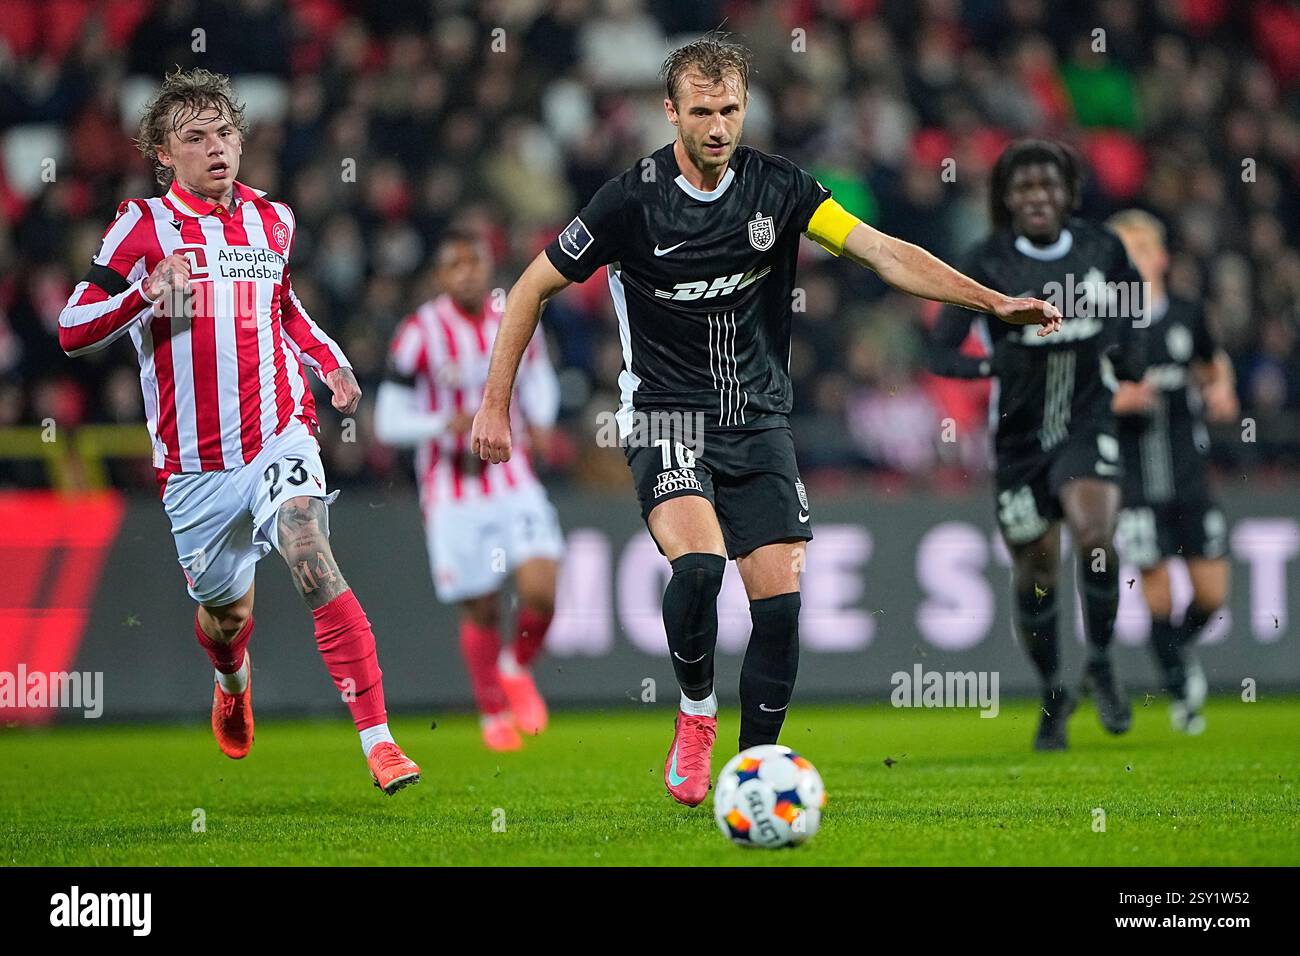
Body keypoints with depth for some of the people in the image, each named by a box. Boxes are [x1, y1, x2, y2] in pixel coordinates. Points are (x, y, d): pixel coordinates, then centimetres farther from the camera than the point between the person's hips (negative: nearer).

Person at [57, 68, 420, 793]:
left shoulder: (272, 221, 9)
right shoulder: (145, 225, -3)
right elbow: (73, 331, -8)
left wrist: (330, 359, 12)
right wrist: (148, 288, -24)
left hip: (280, 439, 1)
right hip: (195, 463, -1)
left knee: (314, 563, -24)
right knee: (226, 611, 13)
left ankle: (379, 741, -28)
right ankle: (234, 681, 52)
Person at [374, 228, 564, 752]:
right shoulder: (421, 333, -10)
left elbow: (539, 378, 22)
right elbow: (388, 420, -9)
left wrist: (540, 421, 1)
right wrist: (447, 425, -25)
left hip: (513, 480, 2)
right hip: (453, 492, -2)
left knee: (541, 590, -15)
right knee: (481, 611, 3)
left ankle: (517, 669, 17)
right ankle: (494, 713, 26)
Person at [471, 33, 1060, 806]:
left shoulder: (778, 188, -2)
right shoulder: (633, 200, -10)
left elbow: (883, 252, -6)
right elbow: (534, 287, 0)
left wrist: (993, 301, -17)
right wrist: (496, 405, -1)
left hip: (761, 422, 3)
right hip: (669, 418, -3)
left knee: (780, 601, -6)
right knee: (698, 562, -28)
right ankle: (697, 714, -2)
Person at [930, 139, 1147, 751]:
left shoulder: (1103, 249, -2)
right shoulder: (987, 263, -9)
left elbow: (1129, 312, 16)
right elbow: (939, 354, -13)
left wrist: (1127, 353, -6)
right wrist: (991, 363, -33)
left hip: (1087, 423, 0)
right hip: (1019, 433, 0)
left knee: (1095, 535, -25)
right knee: (1035, 574, 6)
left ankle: (1101, 665, -3)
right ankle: (1053, 695, 30)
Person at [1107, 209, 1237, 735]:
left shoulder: (1187, 315, 5)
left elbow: (1215, 361, 24)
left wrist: (1219, 390, 4)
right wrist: (1117, 399, -19)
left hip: (1189, 474, 3)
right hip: (1134, 479, -3)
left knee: (1212, 593, 2)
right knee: (1157, 590, -5)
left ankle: (1182, 649, 33)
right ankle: (1179, 691, 13)